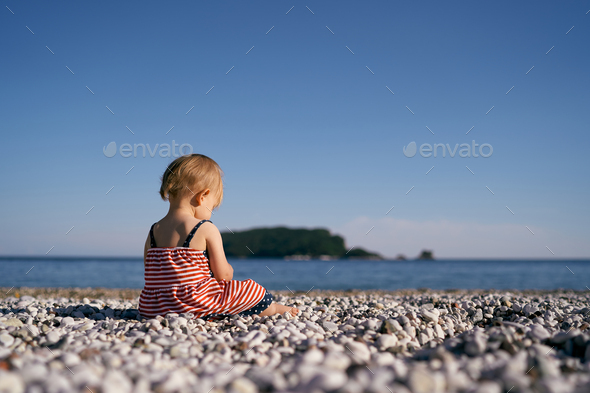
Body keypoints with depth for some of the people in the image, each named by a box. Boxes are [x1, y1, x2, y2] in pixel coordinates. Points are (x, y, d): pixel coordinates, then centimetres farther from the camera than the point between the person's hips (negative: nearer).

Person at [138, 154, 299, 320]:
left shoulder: (153, 231, 6)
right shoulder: (207, 230, -11)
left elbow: (151, 275, 9)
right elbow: (223, 274, -8)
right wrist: (229, 269, 14)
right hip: (197, 306, -6)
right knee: (254, 291, 7)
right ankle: (274, 309, 34)